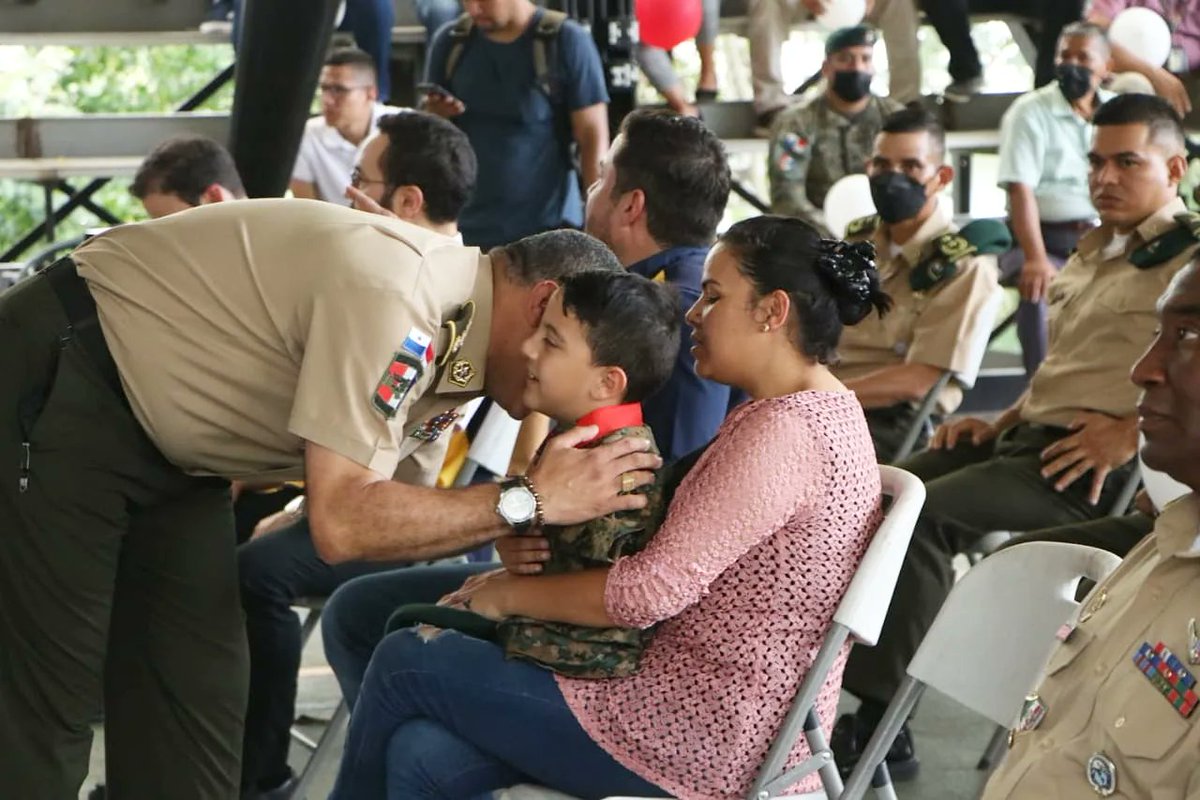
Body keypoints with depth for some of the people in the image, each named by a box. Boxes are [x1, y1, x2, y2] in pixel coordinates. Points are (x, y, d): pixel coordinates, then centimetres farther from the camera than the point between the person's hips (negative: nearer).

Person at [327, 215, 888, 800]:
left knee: (405, 663, 3)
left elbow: (653, 590, -24)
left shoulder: (784, 431, -21)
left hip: (700, 738, -9)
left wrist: (514, 593, -8)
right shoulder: (819, 412, 13)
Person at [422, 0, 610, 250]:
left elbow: (593, 138, -5)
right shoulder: (450, 42, 5)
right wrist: (434, 115, -9)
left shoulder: (566, 40, -6)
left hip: (546, 229, -3)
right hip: (467, 228, 3)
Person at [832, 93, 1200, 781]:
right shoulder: (1097, 250, 22)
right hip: (1025, 437, 9)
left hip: (1092, 467, -9)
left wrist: (1131, 430, -22)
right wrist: (1002, 422, 17)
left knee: (918, 515, -26)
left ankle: (881, 722, -20)